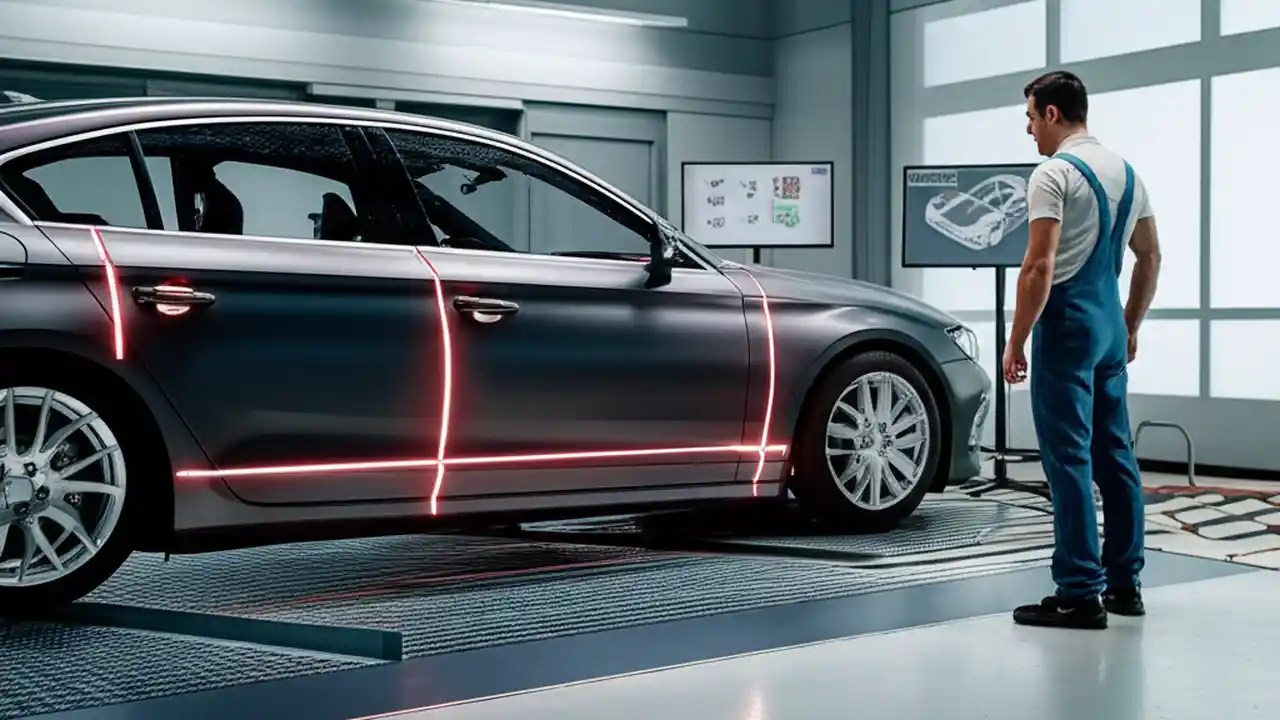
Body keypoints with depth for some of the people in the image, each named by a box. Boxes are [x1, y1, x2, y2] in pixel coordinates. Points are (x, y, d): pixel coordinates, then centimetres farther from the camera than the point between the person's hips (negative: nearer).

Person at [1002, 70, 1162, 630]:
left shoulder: (1054, 173, -12)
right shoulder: (1126, 172, 13)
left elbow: (1039, 267, -18)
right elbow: (1150, 258, 18)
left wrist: (1016, 343, -13)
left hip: (1068, 323, -8)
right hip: (1110, 322, 8)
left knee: (1069, 458, -6)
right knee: (1114, 453, 13)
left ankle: (1080, 594, -5)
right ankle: (1124, 583, 20)